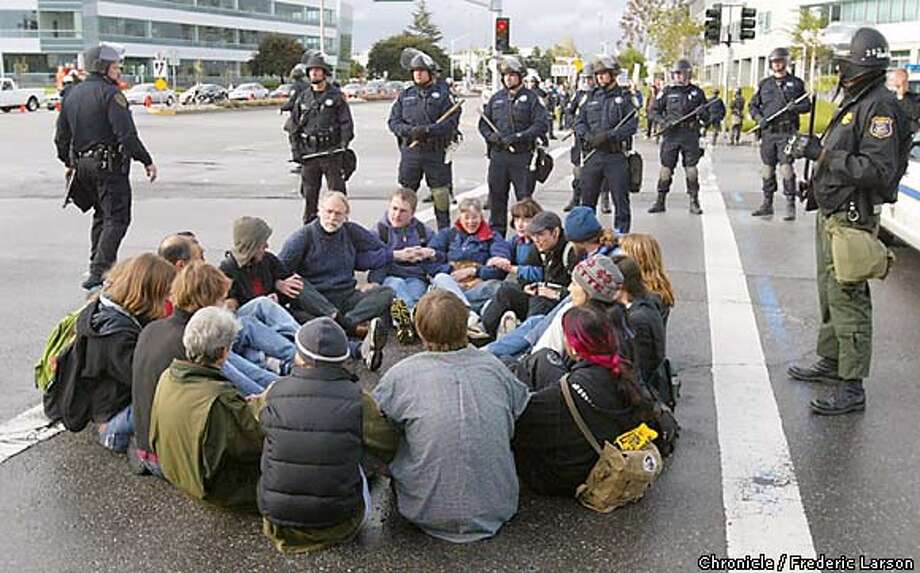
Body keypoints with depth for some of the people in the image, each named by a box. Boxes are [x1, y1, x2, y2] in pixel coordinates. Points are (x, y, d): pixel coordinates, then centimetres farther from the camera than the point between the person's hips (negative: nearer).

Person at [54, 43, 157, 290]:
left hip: (82, 164, 9)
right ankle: (98, 272, -12)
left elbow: (62, 135, 18)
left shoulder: (72, 93, 13)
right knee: (117, 218, -5)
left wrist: (69, 163, 28)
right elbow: (127, 134, -21)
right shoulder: (111, 93, -13)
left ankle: (99, 265, 26)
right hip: (110, 165, -8)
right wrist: (147, 161, -16)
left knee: (101, 215, 21)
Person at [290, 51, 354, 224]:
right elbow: (295, 124, 15)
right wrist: (296, 149, 6)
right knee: (309, 192, 8)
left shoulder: (336, 96, 1)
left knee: (337, 190, -2)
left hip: (331, 151, -4)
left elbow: (346, 123, -3)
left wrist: (343, 144, -16)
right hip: (309, 152, 4)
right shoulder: (303, 97, 12)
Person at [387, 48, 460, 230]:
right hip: (410, 151, 3)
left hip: (437, 152, -3)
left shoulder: (443, 93, 1)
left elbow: (452, 122, -9)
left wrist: (427, 130, -21)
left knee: (441, 194, 3)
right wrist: (409, 131, -14)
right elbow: (393, 121, 7)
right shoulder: (405, 95, 12)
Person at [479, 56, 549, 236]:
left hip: (522, 155, -4)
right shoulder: (496, 98, 13)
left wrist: (518, 137, -16)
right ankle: (496, 233, 18)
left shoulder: (530, 97, 0)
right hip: (498, 155, 4)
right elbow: (483, 124, 16)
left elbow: (541, 125, -8)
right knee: (496, 196, 8)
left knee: (524, 196, 0)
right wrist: (492, 136, -5)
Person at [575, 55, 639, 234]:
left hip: (616, 156, -4)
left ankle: (621, 234, 9)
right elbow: (579, 122, 11)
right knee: (587, 198, 9)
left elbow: (632, 125, -9)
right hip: (593, 155, 4)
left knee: (621, 199, 0)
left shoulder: (624, 98, 2)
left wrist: (608, 136, -19)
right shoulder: (591, 98, 14)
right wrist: (588, 136, -11)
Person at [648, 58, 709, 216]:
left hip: (690, 136, 0)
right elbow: (654, 110, 7)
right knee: (666, 168, 2)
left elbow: (706, 118, 14)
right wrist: (663, 121, -11)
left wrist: (702, 114, -10)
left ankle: (694, 202, 3)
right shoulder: (667, 91, 7)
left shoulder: (697, 92, 10)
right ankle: (660, 201, 9)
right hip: (670, 135, 0)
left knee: (691, 168, -2)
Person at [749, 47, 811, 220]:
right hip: (768, 133, 3)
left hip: (787, 133, -3)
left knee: (786, 168, -11)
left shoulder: (796, 83, 7)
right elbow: (752, 105, 15)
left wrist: (795, 108, -14)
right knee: (767, 169, 8)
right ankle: (767, 203, 18)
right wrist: (759, 118, -4)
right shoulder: (764, 84, 12)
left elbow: (807, 106, 8)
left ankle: (790, 206, -8)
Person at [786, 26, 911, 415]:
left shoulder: (880, 107, -17)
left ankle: (851, 389, -1)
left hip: (851, 219, -11)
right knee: (830, 294, 21)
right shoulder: (854, 102, 14)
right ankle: (830, 362, 37)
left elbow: (877, 170, -26)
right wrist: (814, 149, 8)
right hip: (831, 214, 11)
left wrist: (821, 153, -24)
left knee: (848, 301, -7)